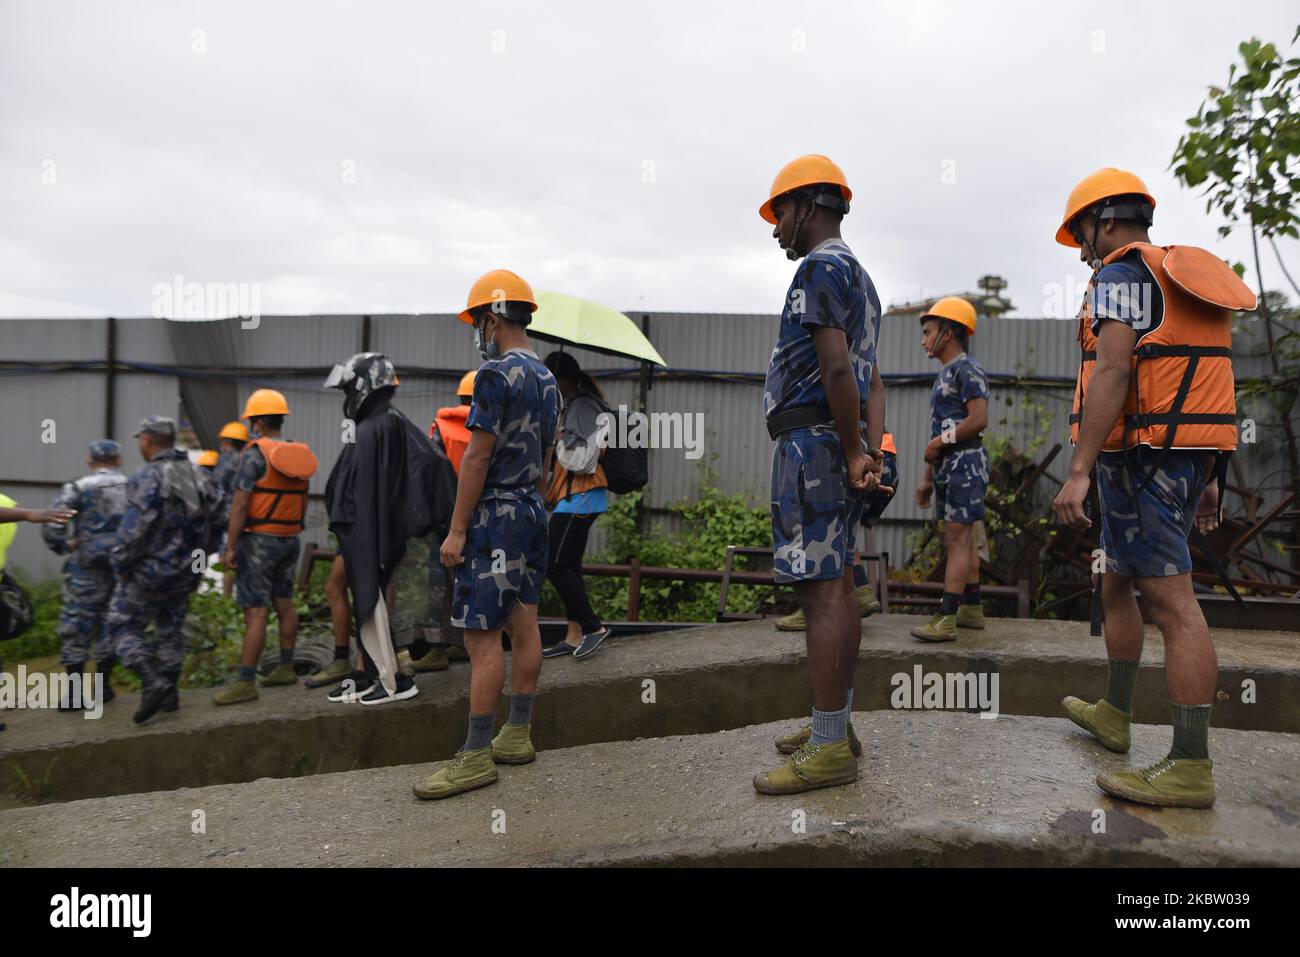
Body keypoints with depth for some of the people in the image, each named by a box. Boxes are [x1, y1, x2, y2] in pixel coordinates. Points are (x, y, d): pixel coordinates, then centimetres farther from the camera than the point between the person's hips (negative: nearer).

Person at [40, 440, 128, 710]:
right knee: (109, 623, 15)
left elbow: (51, 525, -12)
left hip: (88, 568, -3)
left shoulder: (77, 489, -4)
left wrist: (63, 546, 4)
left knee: (75, 627, 5)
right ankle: (103, 687, 20)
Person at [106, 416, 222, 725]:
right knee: (171, 630, 16)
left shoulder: (148, 477, -16)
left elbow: (134, 529, -21)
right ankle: (169, 694, 21)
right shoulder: (197, 476, 7)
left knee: (122, 627, 4)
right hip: (185, 572, 7)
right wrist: (198, 559, 14)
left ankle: (153, 682, -11)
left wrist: (121, 565, -9)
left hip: (149, 571, -7)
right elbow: (215, 517, 8)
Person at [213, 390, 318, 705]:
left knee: (256, 611, -7)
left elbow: (240, 505, -16)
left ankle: (245, 683, -5)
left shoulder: (255, 454, -12)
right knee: (284, 603, 16)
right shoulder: (299, 454, 9)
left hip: (259, 539, -7)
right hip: (290, 539, 7)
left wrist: (230, 547, -14)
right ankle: (285, 668, 25)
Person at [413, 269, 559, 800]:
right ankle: (517, 737, 22)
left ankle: (476, 758, -1)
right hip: (533, 510, 10)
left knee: (482, 636, -6)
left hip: (495, 516, -10)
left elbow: (477, 457, -17)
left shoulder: (497, 374, -15)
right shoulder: (547, 379, 14)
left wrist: (457, 529, -14)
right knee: (524, 626, 12)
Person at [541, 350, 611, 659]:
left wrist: (560, 436, -8)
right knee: (568, 566, 11)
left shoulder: (582, 406, -14)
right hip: (575, 497, 10)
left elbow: (581, 460, -21)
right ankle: (574, 636, 16)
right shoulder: (573, 405, 18)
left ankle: (593, 626, -1)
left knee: (554, 564, -9)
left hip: (580, 497, -10)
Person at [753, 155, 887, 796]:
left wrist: (851, 454, -12)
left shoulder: (820, 267, -8)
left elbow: (836, 367, -20)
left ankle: (830, 750, -4)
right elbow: (871, 380, 17)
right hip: (834, 443, 11)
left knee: (822, 593, -9)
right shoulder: (859, 277, 25)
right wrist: (873, 451, 7)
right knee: (835, 588, 12)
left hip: (810, 440, -11)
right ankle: (834, 726, 22)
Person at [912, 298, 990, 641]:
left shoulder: (967, 370, -8)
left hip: (965, 462, -9)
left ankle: (946, 619, -14)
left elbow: (979, 420, -20)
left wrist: (942, 440, -10)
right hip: (948, 466, 9)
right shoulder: (943, 375, 20)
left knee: (957, 538, -12)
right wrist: (927, 477, 19)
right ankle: (971, 608, 19)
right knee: (964, 537, 12)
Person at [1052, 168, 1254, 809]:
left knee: (1172, 605, -10)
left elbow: (1112, 373, -21)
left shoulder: (1121, 273, -7)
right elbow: (1202, 382, 20)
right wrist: (1209, 478, 23)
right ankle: (1113, 713, 32)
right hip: (1189, 459, 10)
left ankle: (1191, 767, -7)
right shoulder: (1183, 281, 22)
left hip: (1142, 454, -10)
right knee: (1117, 587, 20)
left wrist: (1079, 471, -25)